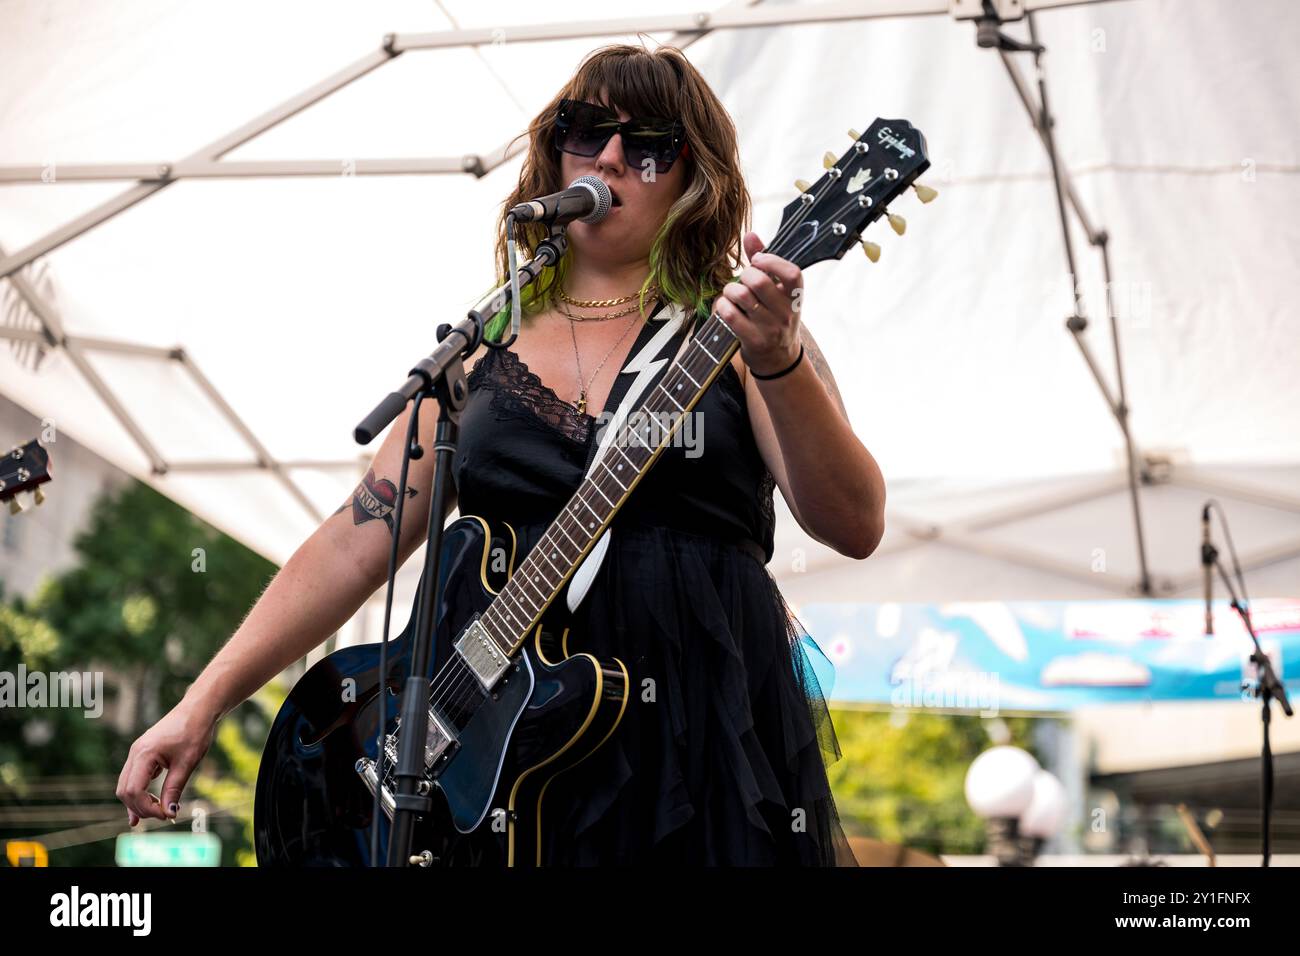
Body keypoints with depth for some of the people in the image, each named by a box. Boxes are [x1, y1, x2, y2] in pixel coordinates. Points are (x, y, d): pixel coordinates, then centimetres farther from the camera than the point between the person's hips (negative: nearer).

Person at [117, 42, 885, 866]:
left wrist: (779, 362, -25)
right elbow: (358, 538, 10)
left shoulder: (730, 328, 4)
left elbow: (856, 526, -9)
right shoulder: (483, 354, 13)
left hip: (707, 727, -2)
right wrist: (205, 702, 3)